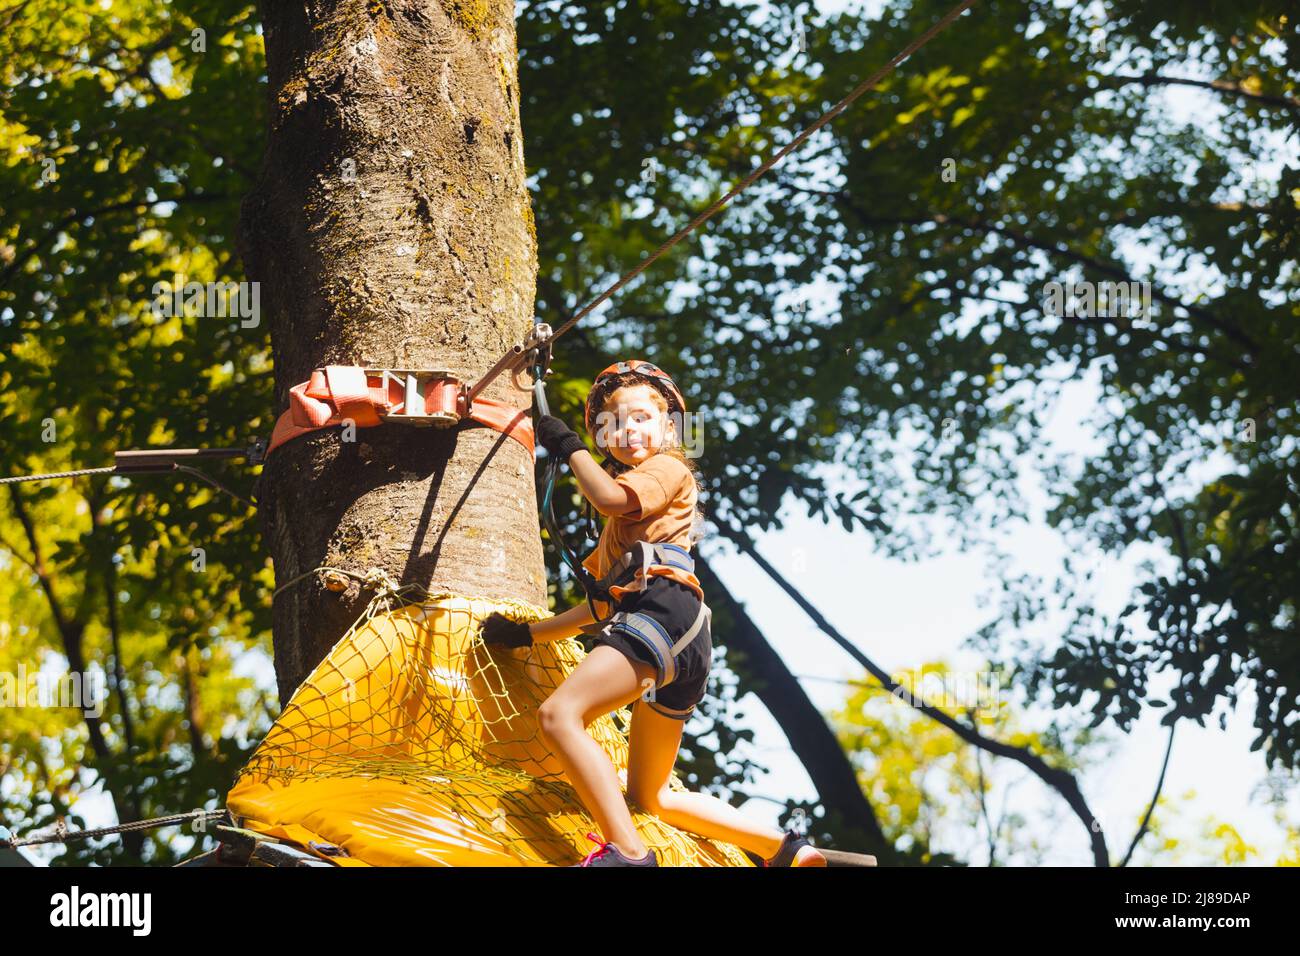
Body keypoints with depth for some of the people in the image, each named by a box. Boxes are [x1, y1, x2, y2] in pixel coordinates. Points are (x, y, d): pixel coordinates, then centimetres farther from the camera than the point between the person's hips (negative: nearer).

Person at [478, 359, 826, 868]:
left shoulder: (668, 469, 9)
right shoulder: (624, 521, 36)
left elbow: (608, 497, -12)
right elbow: (604, 603, 33)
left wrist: (568, 444, 2)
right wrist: (528, 633, 28)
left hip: (664, 612, -10)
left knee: (559, 714, -28)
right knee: (651, 798, 16)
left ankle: (627, 852, -39)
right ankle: (789, 850, 11)